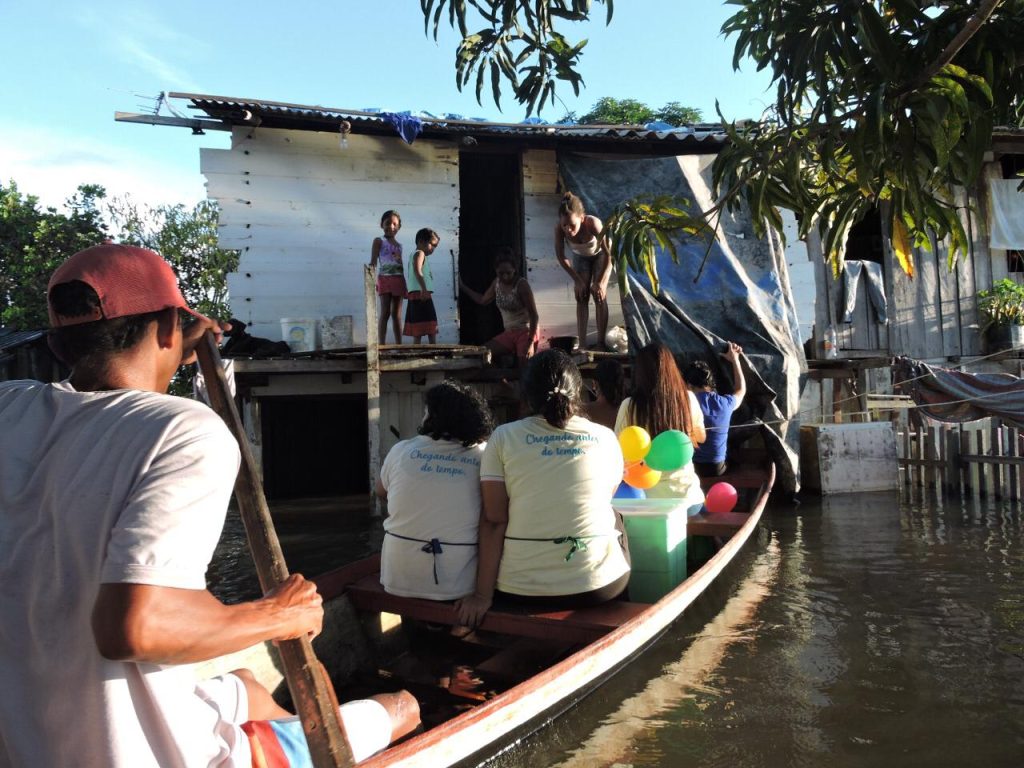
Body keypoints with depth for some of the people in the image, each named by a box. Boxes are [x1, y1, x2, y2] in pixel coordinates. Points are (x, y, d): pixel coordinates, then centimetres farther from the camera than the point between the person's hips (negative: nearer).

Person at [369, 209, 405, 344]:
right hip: (385, 278, -4)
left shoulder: (399, 245, 18)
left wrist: (405, 285, 16)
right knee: (385, 312, -10)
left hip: (398, 280, 5)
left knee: (397, 314, 5)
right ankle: (381, 345, -10)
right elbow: (373, 262, -5)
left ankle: (399, 344, 6)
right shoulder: (379, 241, 4)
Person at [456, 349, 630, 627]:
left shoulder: (503, 437, -6)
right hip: (599, 585, 1)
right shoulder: (605, 438, -2)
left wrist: (482, 595, -6)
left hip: (521, 589, 0)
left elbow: (494, 521, -10)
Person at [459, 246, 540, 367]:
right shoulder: (496, 283, 3)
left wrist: (531, 342, -23)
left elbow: (534, 315, -17)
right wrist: (462, 287, 21)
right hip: (509, 333, 7)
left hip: (526, 332, -7)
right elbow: (483, 300, 22)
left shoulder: (521, 285, -18)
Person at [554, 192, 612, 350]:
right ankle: (582, 343, 0)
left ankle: (601, 343, -4)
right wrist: (577, 280, -17)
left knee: (599, 296, -10)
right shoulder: (559, 229, -35)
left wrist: (600, 282, -30)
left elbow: (609, 253, -32)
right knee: (581, 298, -3)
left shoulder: (593, 223, -42)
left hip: (600, 255, -2)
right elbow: (561, 257, -19)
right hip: (580, 257, 2)